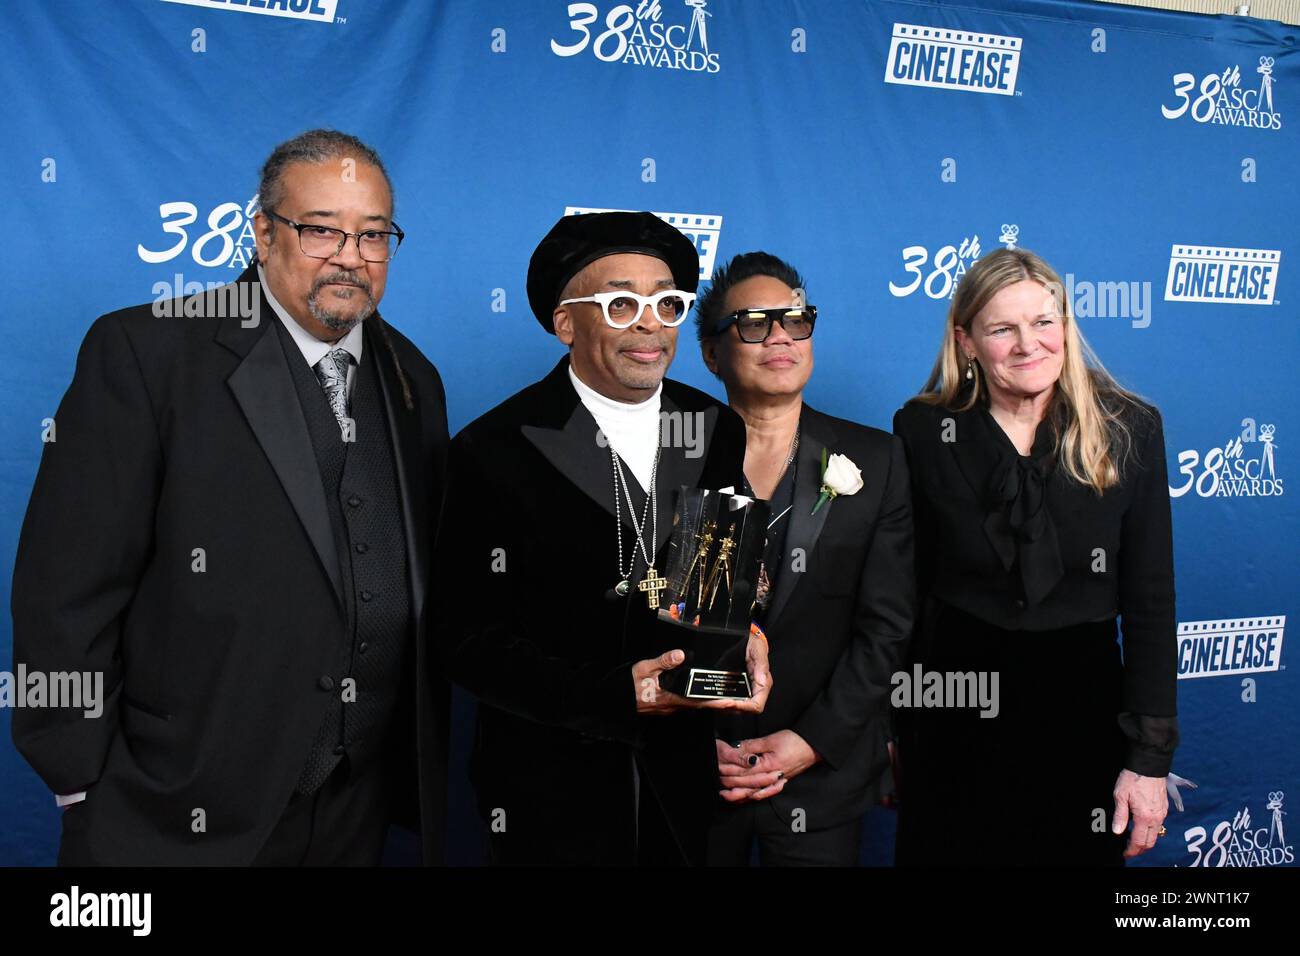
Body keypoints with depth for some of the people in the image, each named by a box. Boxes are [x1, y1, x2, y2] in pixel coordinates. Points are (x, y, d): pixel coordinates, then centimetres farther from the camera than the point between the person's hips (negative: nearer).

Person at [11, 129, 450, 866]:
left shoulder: (414, 379, 7)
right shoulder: (144, 351, -10)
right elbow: (67, 586, -11)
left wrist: (425, 772, 10)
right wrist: (81, 782, -11)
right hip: (179, 815, -4)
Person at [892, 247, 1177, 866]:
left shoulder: (1129, 431, -4)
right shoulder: (923, 431, -5)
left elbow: (1150, 604, -3)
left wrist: (1150, 757, -5)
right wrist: (889, 734, 3)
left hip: (1082, 717, 1)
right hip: (954, 715, 0)